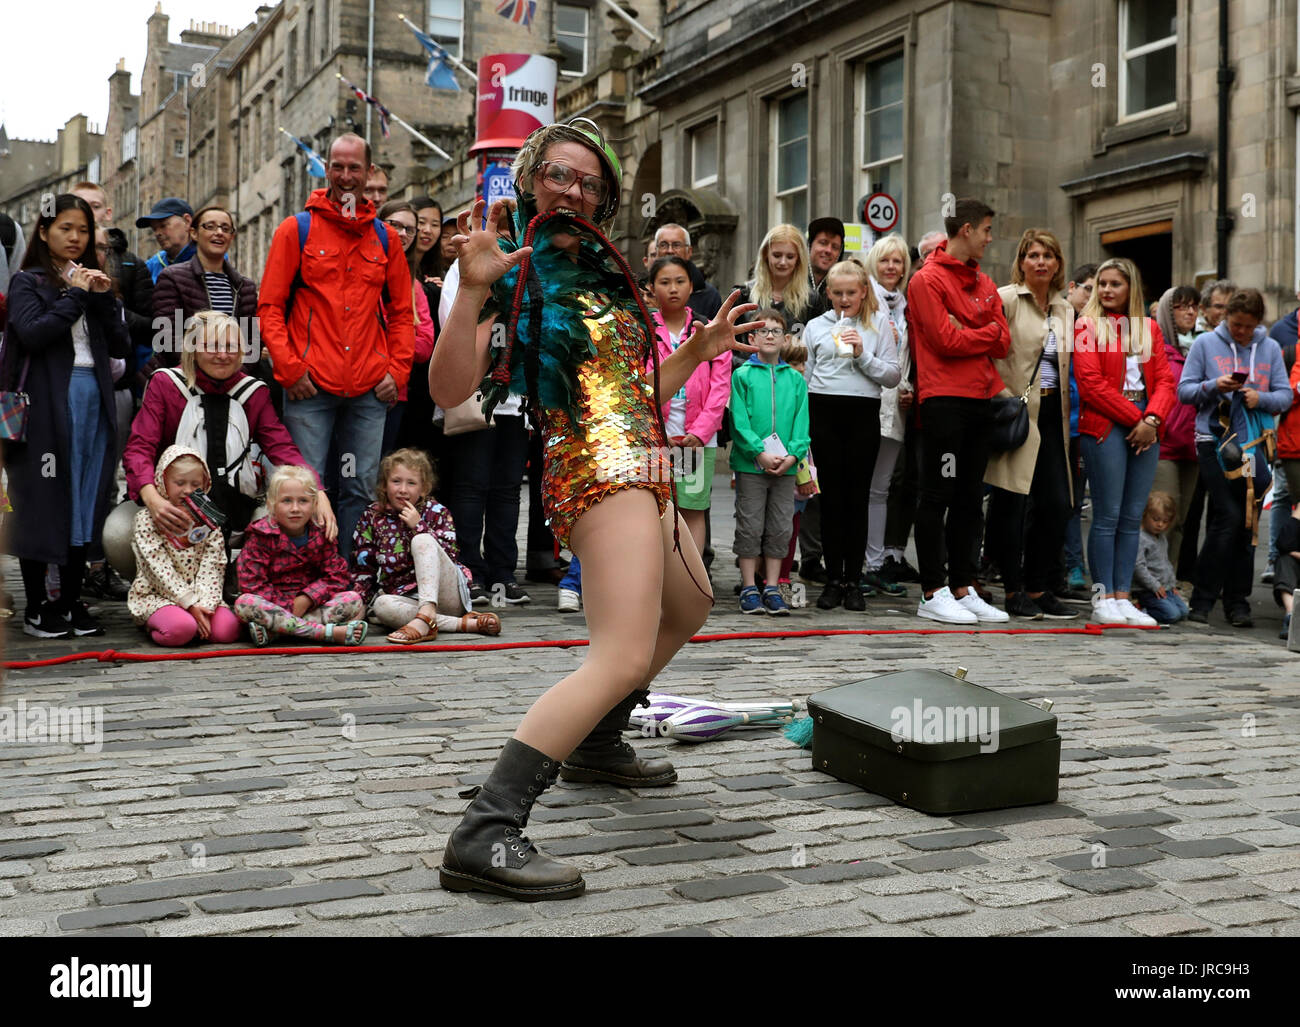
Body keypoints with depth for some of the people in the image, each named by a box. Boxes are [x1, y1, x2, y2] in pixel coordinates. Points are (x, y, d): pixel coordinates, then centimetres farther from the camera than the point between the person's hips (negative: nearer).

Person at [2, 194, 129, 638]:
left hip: (93, 401, 5)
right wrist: (75, 295, -11)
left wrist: (104, 298, -3)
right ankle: (36, 606, 7)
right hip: (46, 405, -5)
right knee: (41, 503, -2)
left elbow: (121, 347, 9)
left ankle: (72, 600, 15)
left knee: (85, 502, 6)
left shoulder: (94, 281, 18)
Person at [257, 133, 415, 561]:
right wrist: (289, 368, -9)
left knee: (361, 489, 5)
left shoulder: (385, 238, 13)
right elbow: (269, 307, 1)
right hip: (311, 387, -3)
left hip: (369, 390, 3)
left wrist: (397, 371, 4)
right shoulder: (296, 230, 4)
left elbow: (401, 313, 16)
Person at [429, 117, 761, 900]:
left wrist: (702, 349, 17)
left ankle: (597, 744, 41)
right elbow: (450, 390, -20)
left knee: (689, 608, 30)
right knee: (624, 657, -24)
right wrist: (472, 288, -29)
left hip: (642, 471, 10)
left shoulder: (603, 274, 18)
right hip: (597, 470, -10)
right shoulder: (516, 272, -6)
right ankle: (485, 833, -29)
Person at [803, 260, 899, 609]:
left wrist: (862, 354, -10)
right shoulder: (816, 326, 12)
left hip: (864, 413, -1)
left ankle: (853, 580, 9)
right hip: (824, 411, 1)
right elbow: (805, 377, 15)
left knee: (858, 496, 2)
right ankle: (833, 578, 9)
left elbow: (892, 376, 2)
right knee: (831, 496, 3)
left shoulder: (879, 324, 7)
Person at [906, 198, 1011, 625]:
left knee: (970, 497, 10)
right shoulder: (928, 279, -5)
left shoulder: (984, 283, 18)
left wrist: (968, 334, -7)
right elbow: (946, 340, -15)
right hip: (944, 400, -8)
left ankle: (962, 589, 16)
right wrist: (986, 333, -2)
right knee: (937, 496, -4)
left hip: (981, 398, 8)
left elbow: (1002, 343, 9)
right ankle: (932, 594, 0)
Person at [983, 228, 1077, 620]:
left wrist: (1066, 410, 15)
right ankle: (1014, 590, 7)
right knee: (1015, 501, -4)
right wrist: (1004, 396, -14)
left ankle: (1040, 588, 13)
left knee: (1057, 503, 2)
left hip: (1053, 414, 6)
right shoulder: (1006, 298, -3)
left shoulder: (1064, 309, 17)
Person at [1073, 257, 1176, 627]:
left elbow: (1165, 380, 10)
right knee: (1108, 515, -6)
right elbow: (1091, 382, -7)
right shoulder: (1088, 325, 4)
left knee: (1132, 517, 3)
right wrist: (1135, 419, -11)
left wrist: (1152, 419, -9)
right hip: (1105, 427, -4)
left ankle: (1122, 597, 7)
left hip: (1146, 429, 4)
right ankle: (1103, 599, -1)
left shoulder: (1150, 328, 17)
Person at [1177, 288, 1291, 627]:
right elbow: (1184, 391, 2)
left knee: (1248, 523, 4)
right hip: (1214, 442, -3)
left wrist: (1261, 398, -12)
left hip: (1254, 445, 3)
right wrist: (1213, 386, -16)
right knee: (1228, 516, -13)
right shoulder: (1205, 343, 4)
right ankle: (1202, 598, -3)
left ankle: (1238, 602, 12)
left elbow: (1285, 396, 8)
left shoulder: (1270, 348, 10)